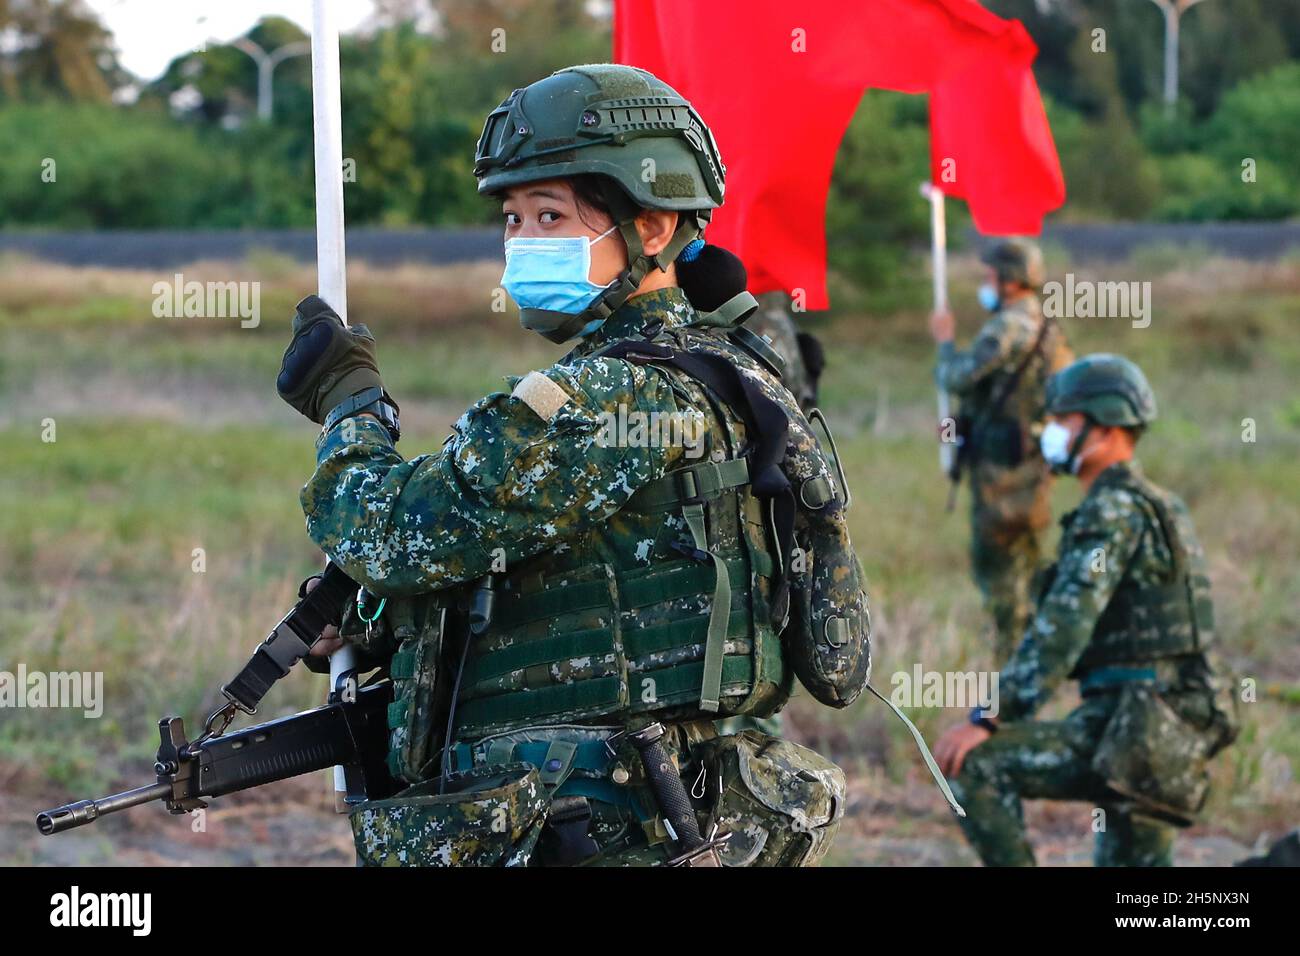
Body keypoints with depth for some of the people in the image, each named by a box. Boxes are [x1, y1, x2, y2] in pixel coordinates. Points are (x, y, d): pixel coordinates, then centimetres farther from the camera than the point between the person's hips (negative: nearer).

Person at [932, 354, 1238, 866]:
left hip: (1134, 731, -10)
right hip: (1172, 730, 10)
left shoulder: (1115, 507, -11)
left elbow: (1063, 627, -21)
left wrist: (987, 719, -23)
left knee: (972, 765, -13)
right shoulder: (1157, 505, 20)